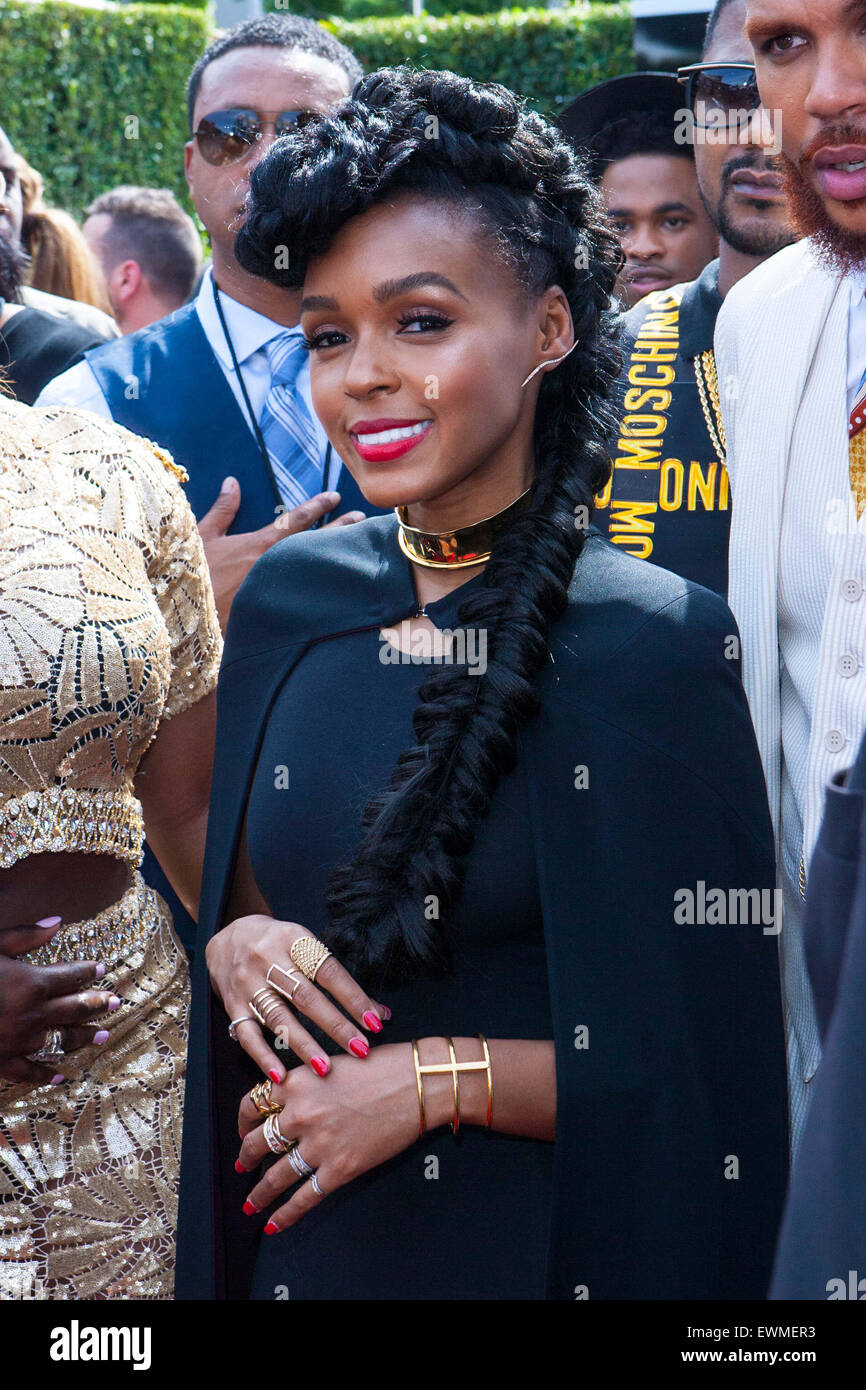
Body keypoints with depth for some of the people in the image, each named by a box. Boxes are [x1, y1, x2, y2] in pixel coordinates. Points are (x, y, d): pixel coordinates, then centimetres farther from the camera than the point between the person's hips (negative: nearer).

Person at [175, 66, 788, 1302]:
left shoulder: (660, 643, -14)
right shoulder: (287, 598, 0)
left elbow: (710, 1072, -13)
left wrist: (437, 1081, -18)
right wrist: (232, 943, -8)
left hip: (542, 1244, -4)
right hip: (296, 1240, 5)